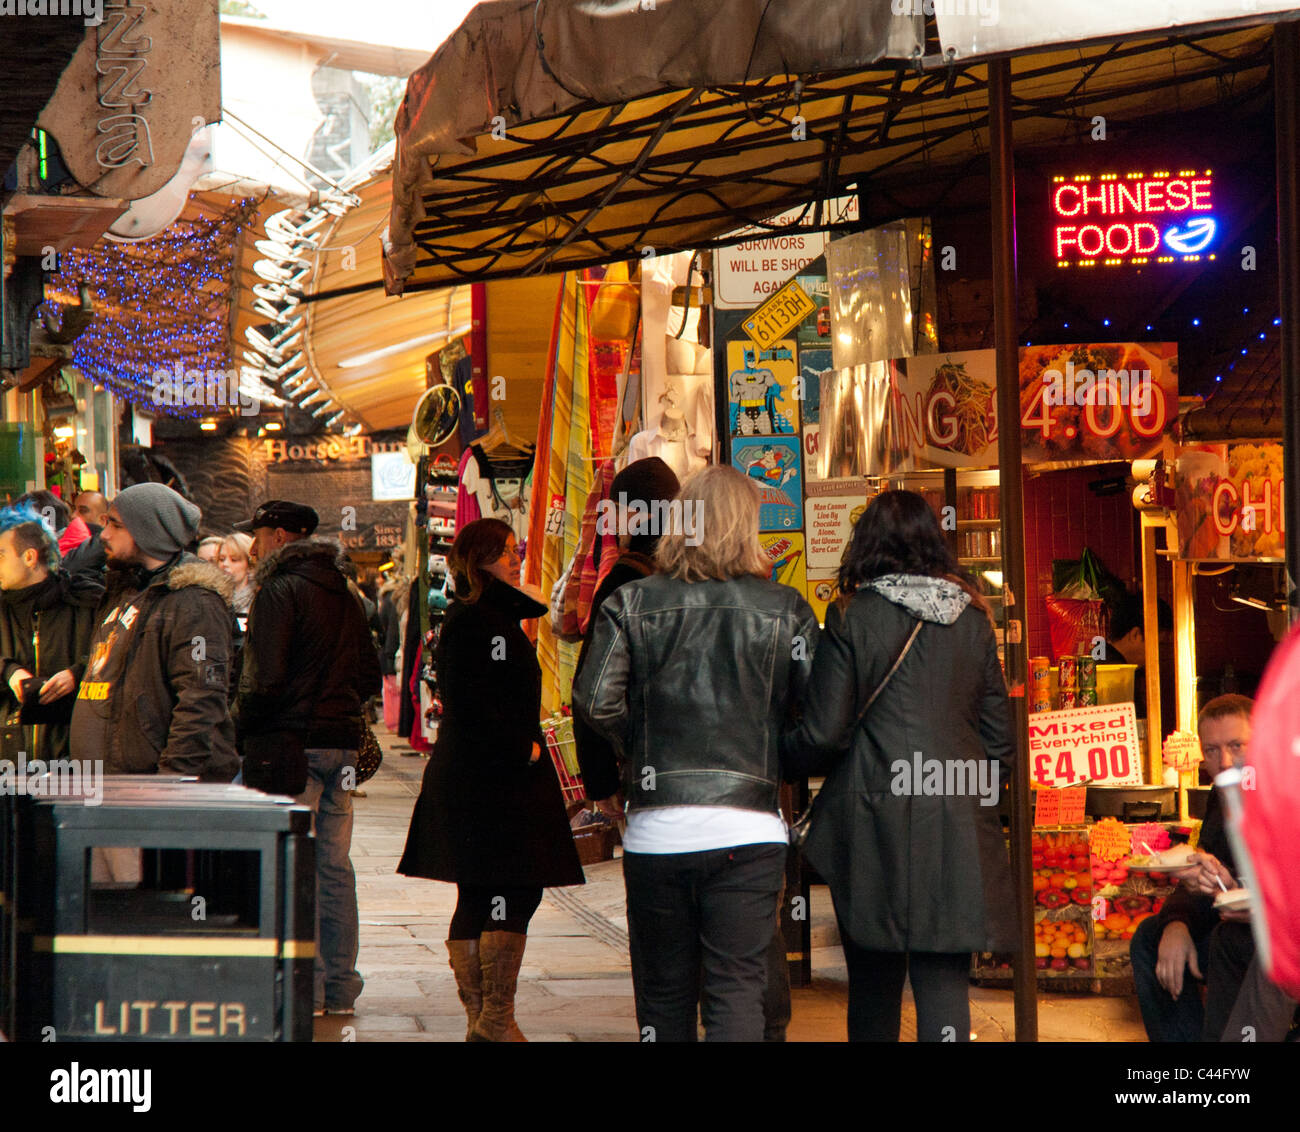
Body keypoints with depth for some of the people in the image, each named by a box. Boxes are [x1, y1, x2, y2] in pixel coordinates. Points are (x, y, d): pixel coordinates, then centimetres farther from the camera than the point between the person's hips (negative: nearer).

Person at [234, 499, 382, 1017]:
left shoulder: (278, 592, -10)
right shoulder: (344, 594, 15)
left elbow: (264, 679, -17)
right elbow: (369, 675, 18)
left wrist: (238, 727, -4)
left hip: (288, 745, -8)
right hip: (341, 741, 8)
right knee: (334, 867, 11)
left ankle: (303, 988, -5)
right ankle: (340, 987, 14)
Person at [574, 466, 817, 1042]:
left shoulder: (631, 603, 2)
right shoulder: (784, 609, 1)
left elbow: (595, 701, -7)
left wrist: (640, 748, 11)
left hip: (656, 831, 1)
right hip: (749, 830, -1)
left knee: (664, 994, 13)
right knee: (738, 990, -1)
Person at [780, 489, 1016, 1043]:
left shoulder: (852, 617, -4)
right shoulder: (972, 618, 7)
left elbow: (824, 735, -5)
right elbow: (999, 733, 11)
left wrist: (781, 759, 15)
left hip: (876, 820, -2)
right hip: (957, 826, 2)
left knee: (874, 982, 10)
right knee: (944, 978, -1)